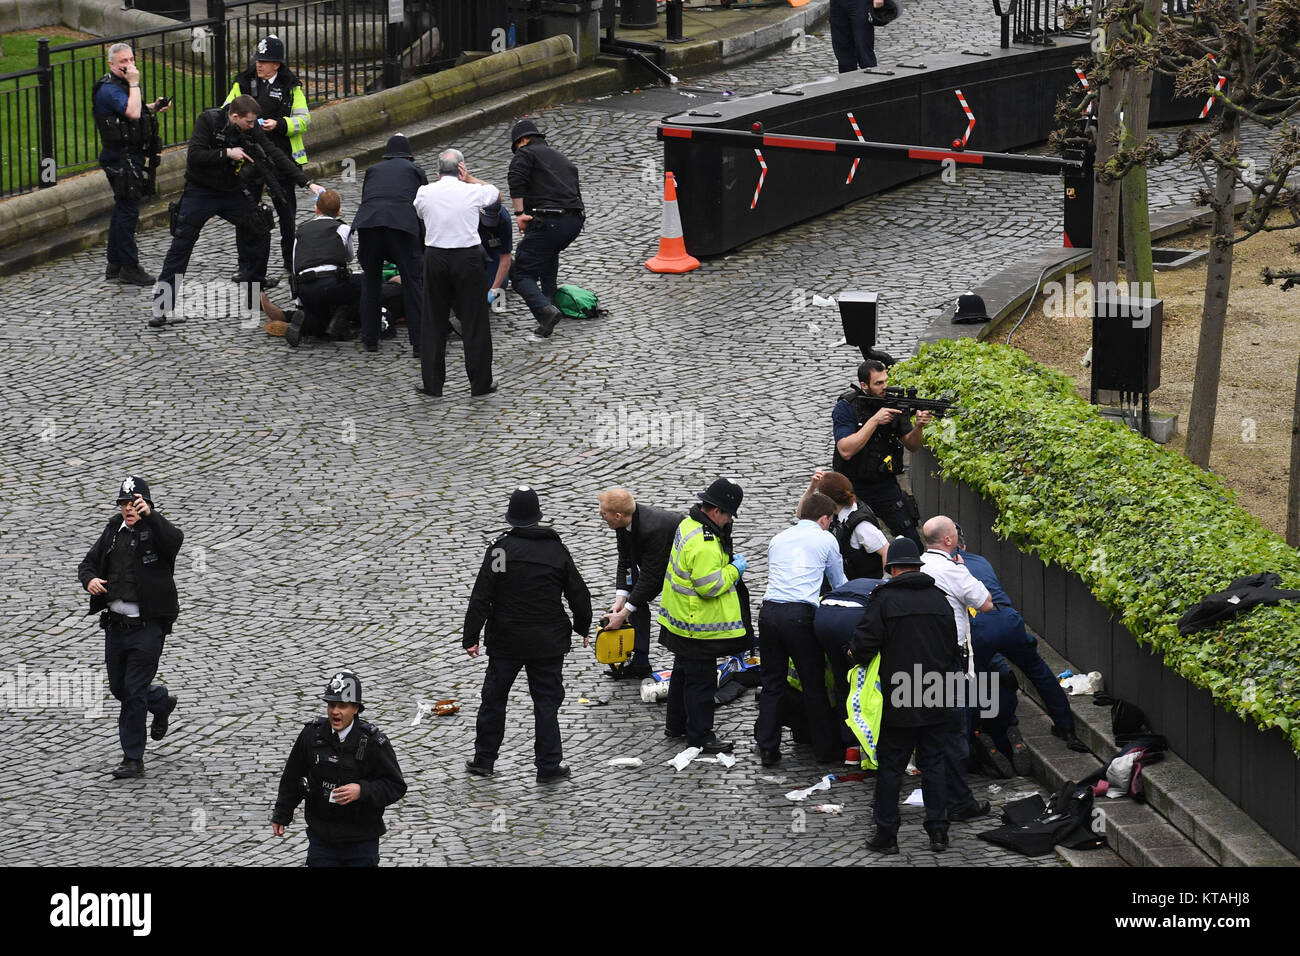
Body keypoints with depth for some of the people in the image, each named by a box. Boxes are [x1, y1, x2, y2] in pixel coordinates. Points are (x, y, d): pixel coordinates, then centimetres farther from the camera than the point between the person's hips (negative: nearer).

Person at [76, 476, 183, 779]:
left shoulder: (154, 530, -8)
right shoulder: (113, 531, 9)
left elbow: (174, 539, -31)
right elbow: (88, 563, 13)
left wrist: (149, 515, -43)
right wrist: (89, 579, -9)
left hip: (147, 626, -6)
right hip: (115, 624, 6)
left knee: (134, 691, -7)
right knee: (119, 688, 17)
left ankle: (133, 759, 2)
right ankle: (162, 702, 46)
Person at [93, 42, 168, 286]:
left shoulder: (122, 84, 13)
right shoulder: (109, 89, -19)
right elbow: (132, 113, -32)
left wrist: (154, 108, 11)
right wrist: (134, 83, -24)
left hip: (132, 155, 10)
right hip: (122, 158, -10)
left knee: (123, 209, 16)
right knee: (128, 211, -7)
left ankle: (114, 265, 24)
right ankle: (129, 268, -4)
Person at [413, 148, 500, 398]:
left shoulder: (425, 193, 0)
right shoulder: (473, 192, -4)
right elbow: (497, 193, 18)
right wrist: (469, 179, 10)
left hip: (435, 258, 2)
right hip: (468, 259, -1)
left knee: (434, 322, 10)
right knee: (474, 322, 6)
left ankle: (431, 383, 12)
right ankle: (480, 383, 10)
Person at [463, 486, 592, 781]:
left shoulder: (500, 549, -11)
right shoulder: (557, 550, -3)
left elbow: (481, 597, -13)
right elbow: (579, 594, 4)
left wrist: (471, 637, -7)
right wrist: (583, 628, 20)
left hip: (505, 642, -1)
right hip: (548, 643, 1)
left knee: (493, 698, 14)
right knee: (547, 702, 8)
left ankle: (484, 759, 22)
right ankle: (548, 766, 8)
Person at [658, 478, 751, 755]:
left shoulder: (689, 524, 4)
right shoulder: (704, 545, -29)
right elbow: (709, 586, -29)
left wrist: (728, 562, 5)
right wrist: (734, 569, -16)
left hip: (680, 621, 11)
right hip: (698, 627, -11)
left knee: (683, 672, 24)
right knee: (701, 679, 0)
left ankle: (676, 725, 37)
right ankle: (700, 736, 9)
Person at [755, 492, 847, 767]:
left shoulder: (778, 540, 22)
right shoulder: (825, 539, 10)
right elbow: (839, 583, 20)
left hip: (769, 611, 4)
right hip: (800, 614, -4)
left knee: (772, 683, 12)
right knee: (814, 684, 7)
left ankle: (767, 748, 12)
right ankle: (825, 747, 14)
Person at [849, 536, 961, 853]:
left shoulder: (885, 599, -11)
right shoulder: (939, 598, 5)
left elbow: (864, 644, -14)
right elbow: (953, 646, 14)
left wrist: (856, 653, 8)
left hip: (897, 703, -4)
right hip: (936, 702, 4)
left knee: (890, 767, 4)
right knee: (934, 762, 11)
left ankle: (886, 834, 9)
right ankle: (938, 832, 12)